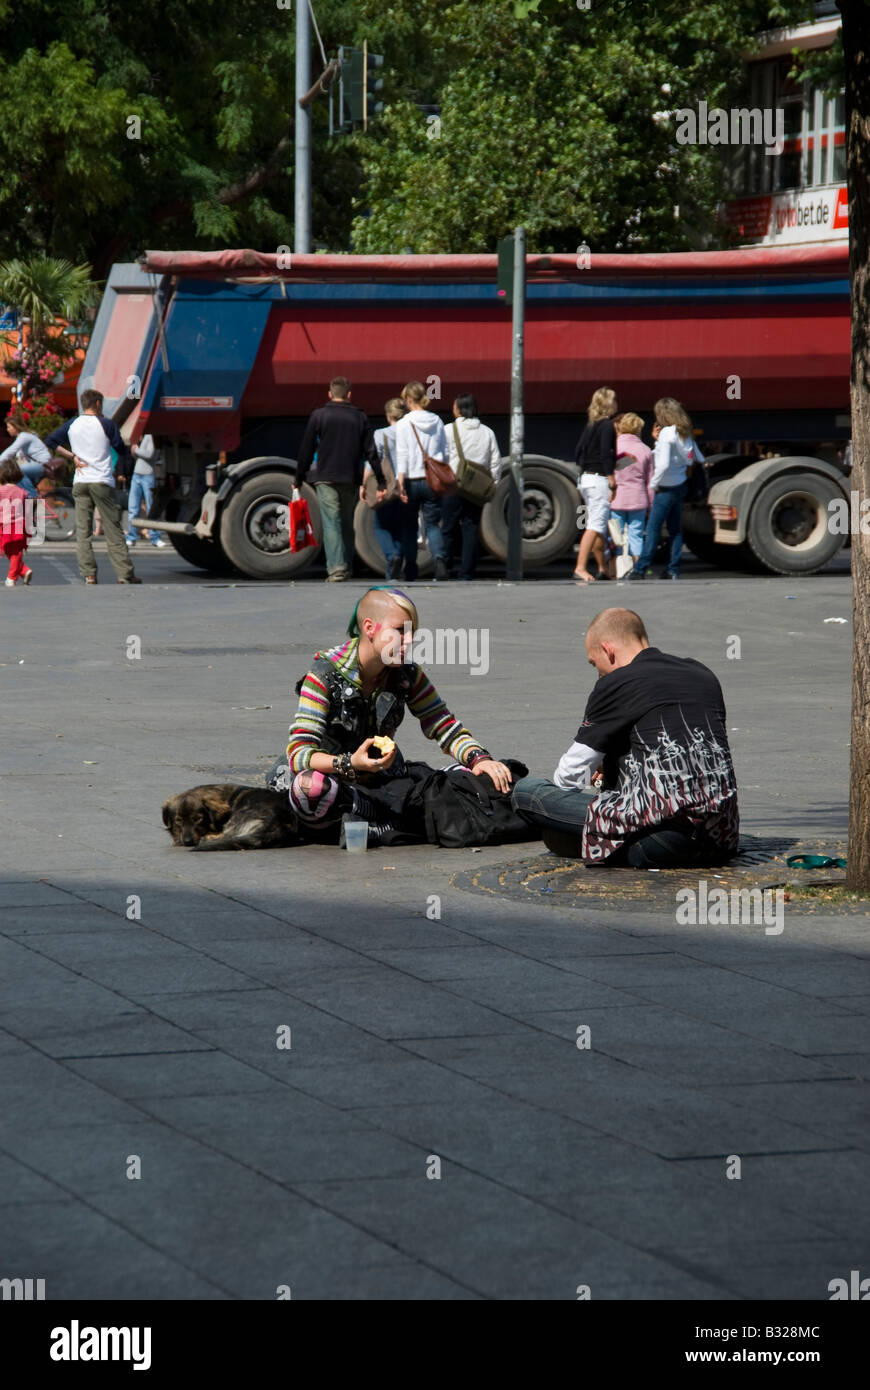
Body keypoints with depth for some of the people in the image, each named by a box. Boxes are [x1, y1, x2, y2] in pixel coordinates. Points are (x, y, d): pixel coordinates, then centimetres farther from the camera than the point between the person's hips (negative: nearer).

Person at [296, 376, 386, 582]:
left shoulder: (319, 416, 1)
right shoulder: (360, 418, 7)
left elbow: (306, 451, 1)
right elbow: (371, 453, 5)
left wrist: (299, 480, 8)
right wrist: (380, 482, 7)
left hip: (327, 479, -3)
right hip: (351, 480, 3)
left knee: (331, 524, -7)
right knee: (348, 524, 14)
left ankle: (336, 567, -19)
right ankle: (347, 567, 17)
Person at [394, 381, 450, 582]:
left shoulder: (404, 424, -7)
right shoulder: (436, 422, 4)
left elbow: (402, 456, -12)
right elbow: (445, 453, 9)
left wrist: (400, 483, -14)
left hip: (412, 481, -2)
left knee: (409, 525, 11)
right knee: (432, 523, 4)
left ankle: (411, 571, 14)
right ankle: (439, 558, -23)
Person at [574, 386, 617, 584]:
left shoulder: (590, 425, 13)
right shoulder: (607, 425, -11)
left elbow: (578, 452, 15)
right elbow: (606, 456, -17)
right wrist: (612, 484, -17)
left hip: (586, 478, 9)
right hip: (600, 479, -9)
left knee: (598, 525, 15)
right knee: (595, 525, -12)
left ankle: (602, 569, 21)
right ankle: (580, 568, -21)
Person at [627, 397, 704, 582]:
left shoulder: (667, 433, -17)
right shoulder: (685, 433, 8)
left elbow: (664, 464, -22)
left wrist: (654, 484, -9)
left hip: (668, 488, -8)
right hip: (681, 484, 8)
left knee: (653, 528, -7)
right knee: (675, 529, 11)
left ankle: (640, 569, -7)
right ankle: (673, 569, 11)